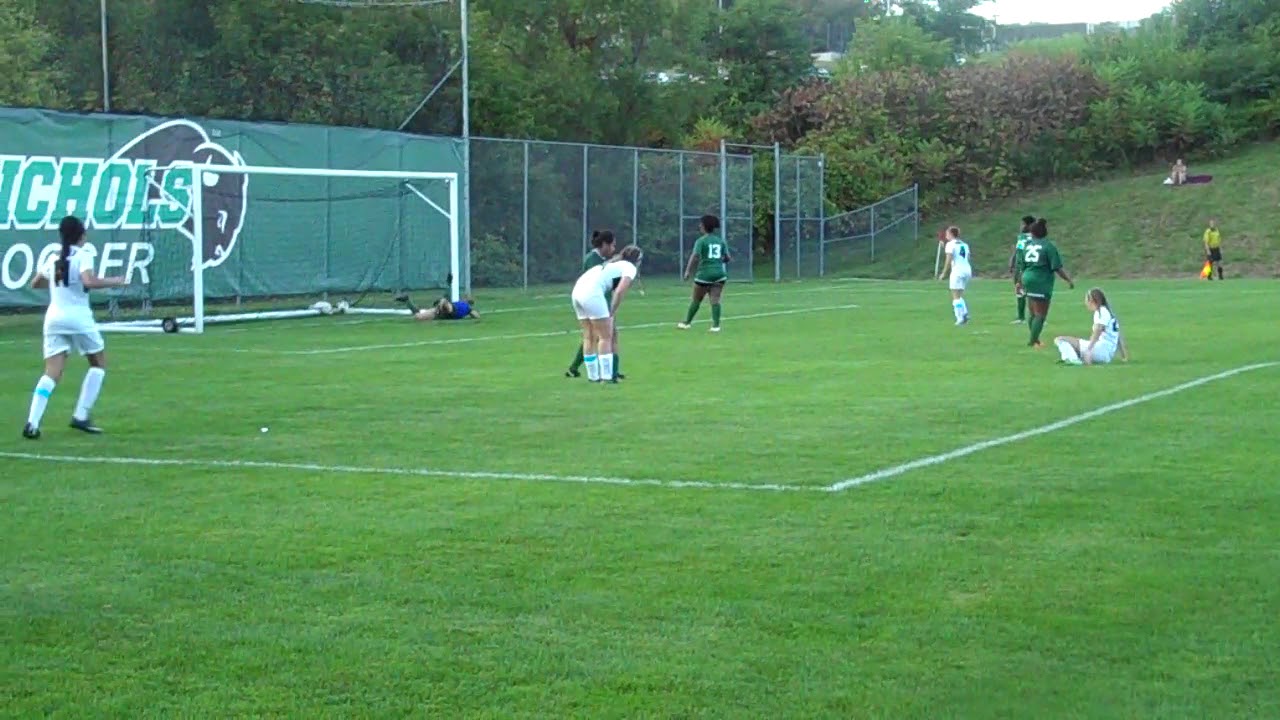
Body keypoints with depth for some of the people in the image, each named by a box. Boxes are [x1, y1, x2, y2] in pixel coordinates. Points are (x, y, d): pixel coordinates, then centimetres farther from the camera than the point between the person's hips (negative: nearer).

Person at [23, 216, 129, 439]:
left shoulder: (54, 258, 13)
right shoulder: (83, 255, -5)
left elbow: (35, 284, 24)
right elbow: (88, 281, -23)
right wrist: (114, 281, -10)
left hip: (54, 318, 5)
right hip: (78, 317, -5)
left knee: (52, 373, 1)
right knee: (99, 363, 15)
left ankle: (32, 423, -18)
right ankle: (80, 416, 5)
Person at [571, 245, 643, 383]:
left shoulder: (612, 264, 30)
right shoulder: (630, 268, 6)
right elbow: (620, 291, -9)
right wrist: (613, 313, -2)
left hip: (577, 290, 8)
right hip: (592, 293, -8)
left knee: (589, 337, 15)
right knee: (606, 337, 0)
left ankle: (593, 376, 19)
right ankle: (606, 377, -2)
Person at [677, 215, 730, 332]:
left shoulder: (701, 241, -5)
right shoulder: (721, 241, 9)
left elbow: (694, 256, -16)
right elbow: (727, 258, 10)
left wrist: (687, 271, -18)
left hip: (704, 274, -3)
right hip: (719, 273, 3)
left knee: (696, 300, 9)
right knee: (715, 300, 0)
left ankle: (687, 323, 21)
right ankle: (716, 325, -9)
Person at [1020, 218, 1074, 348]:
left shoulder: (1027, 245, 7)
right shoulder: (1048, 246, -10)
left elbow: (1023, 266, 14)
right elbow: (1057, 268, -13)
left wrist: (1022, 282, 27)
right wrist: (1069, 280, -3)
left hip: (1028, 279, 7)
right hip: (1042, 283, -7)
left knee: (1034, 313, 19)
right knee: (1041, 314, 2)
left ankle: (1034, 339, 30)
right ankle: (1034, 341, 0)